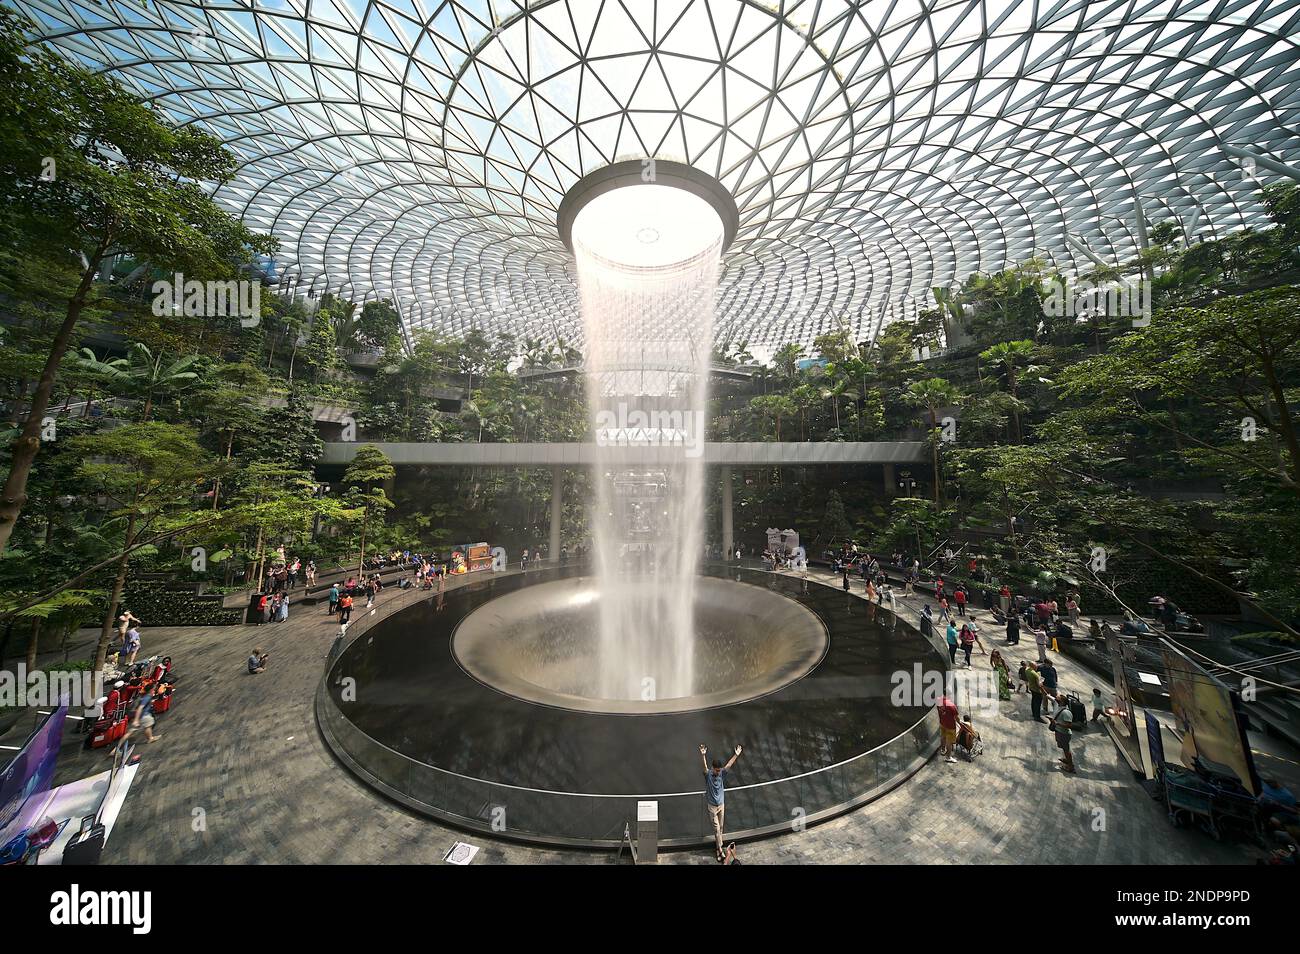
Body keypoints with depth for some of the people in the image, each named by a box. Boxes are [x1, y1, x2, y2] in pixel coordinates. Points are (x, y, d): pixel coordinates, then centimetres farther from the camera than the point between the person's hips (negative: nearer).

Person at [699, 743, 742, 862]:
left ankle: (717, 845, 35)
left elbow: (729, 765, -18)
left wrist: (736, 755, -30)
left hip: (722, 804, 4)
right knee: (717, 828, 2)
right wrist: (703, 755, -63)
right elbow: (704, 766, -42)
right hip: (712, 806, -4)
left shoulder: (722, 773, -9)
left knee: (721, 828, 16)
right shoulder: (708, 774, -22)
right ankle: (720, 850, 15)